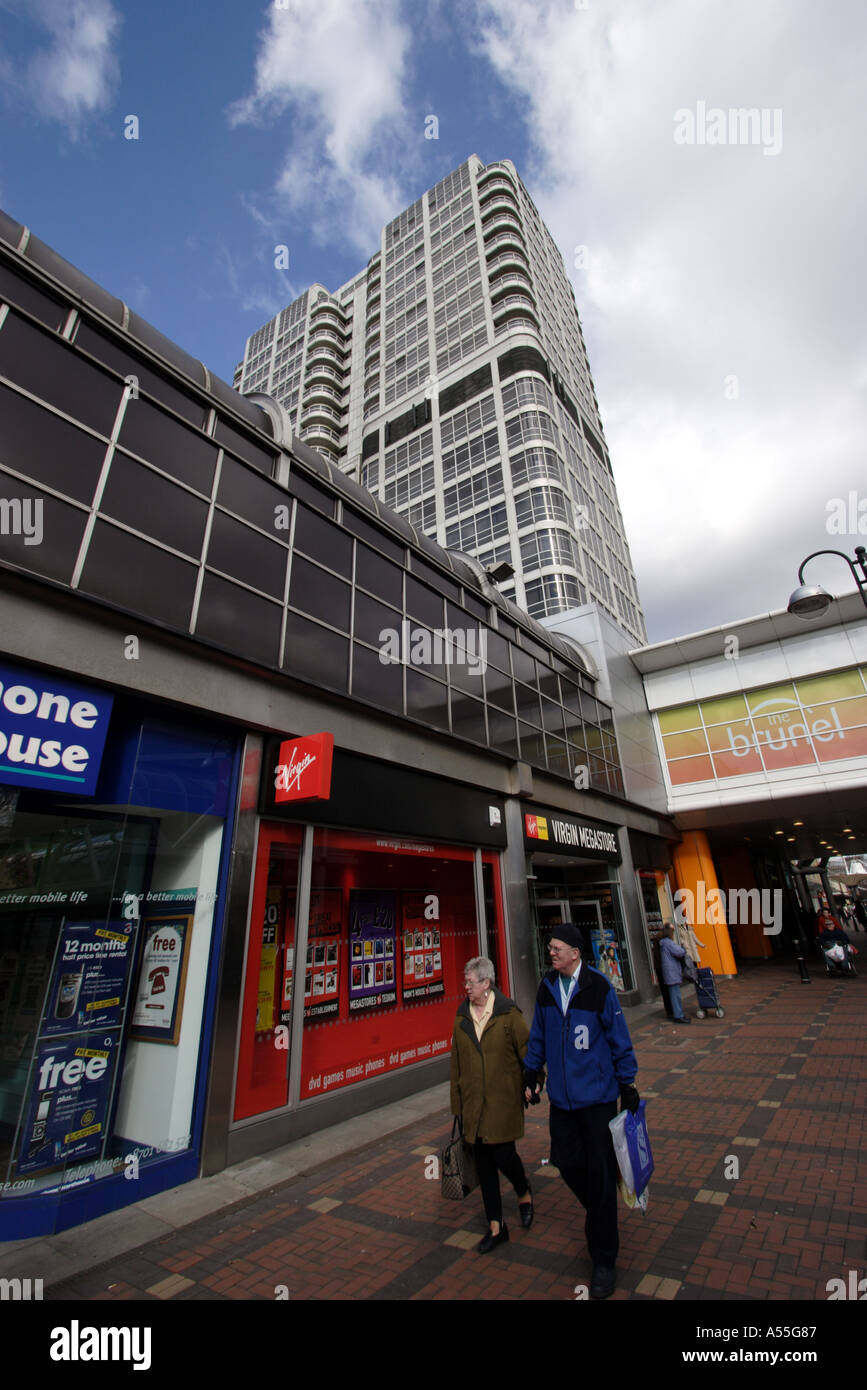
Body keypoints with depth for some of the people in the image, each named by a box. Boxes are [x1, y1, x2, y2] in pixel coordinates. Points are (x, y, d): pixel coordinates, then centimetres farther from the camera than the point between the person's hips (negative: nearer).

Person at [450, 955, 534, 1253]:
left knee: (503, 1155, -1)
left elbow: (527, 1050, -5)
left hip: (504, 1099, -4)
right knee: (483, 1162, 11)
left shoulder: (508, 1013, -12)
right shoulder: (462, 1017, 1)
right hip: (473, 1102, 4)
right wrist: (457, 1101, 10)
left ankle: (524, 1193, 33)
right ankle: (496, 1226, 29)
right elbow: (456, 1061, 7)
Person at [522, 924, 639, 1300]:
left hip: (597, 1094, -4)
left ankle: (604, 1260, 26)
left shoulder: (599, 986, -16)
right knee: (566, 1161, 12)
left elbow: (618, 1037, -7)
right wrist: (531, 1073, 13)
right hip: (561, 1095, 4)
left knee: (599, 1173, 5)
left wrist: (627, 1083, -2)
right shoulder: (547, 986, -3)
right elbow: (538, 1034, 9)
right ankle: (601, 1217, 42)